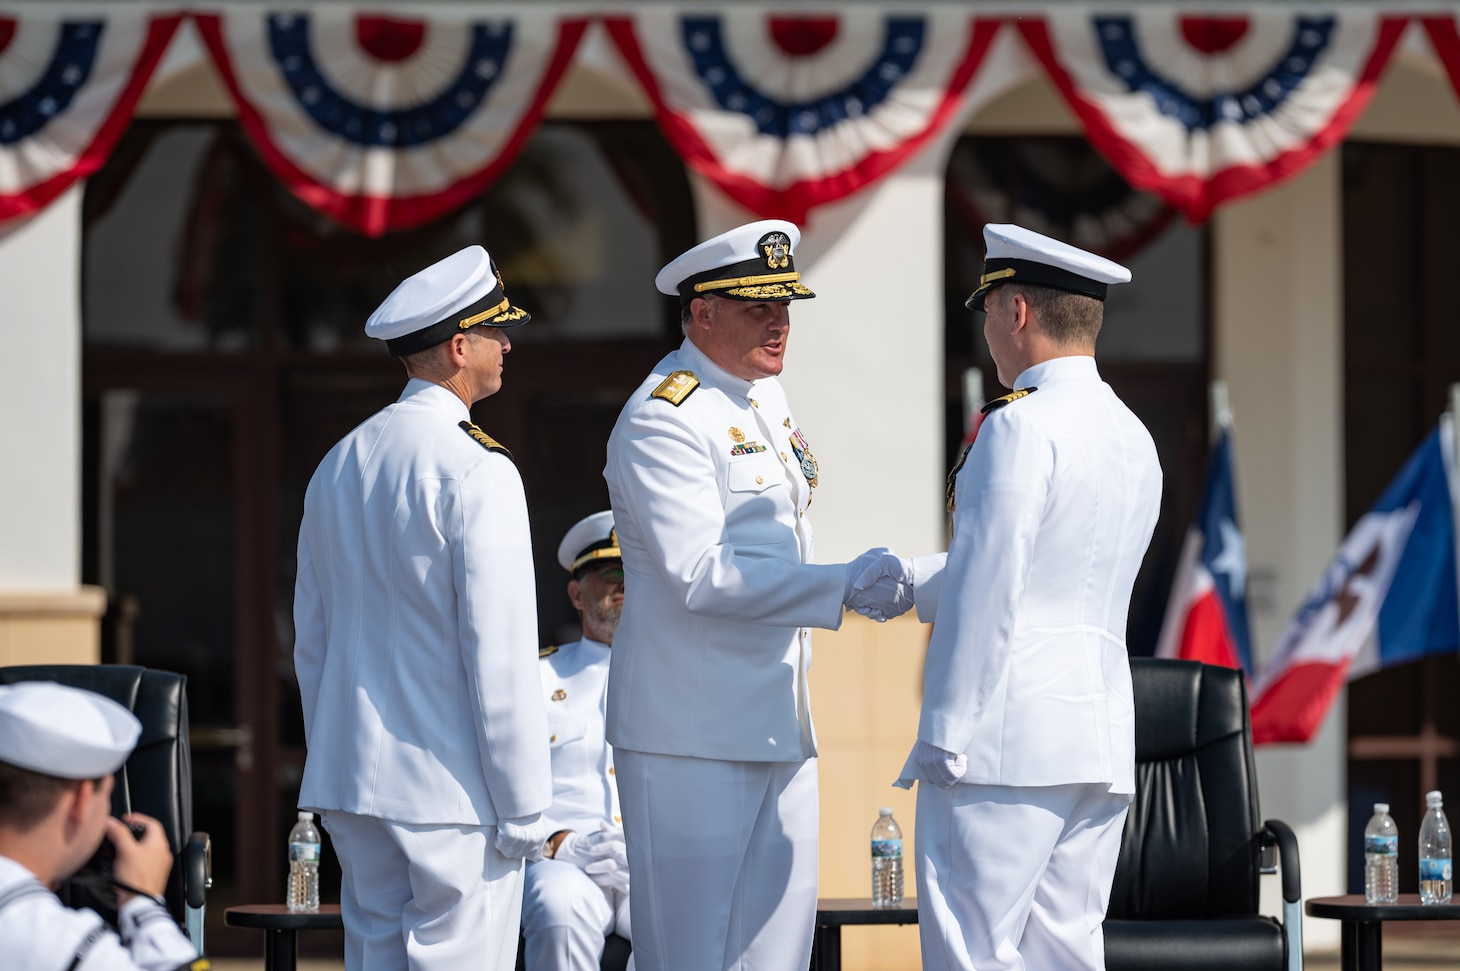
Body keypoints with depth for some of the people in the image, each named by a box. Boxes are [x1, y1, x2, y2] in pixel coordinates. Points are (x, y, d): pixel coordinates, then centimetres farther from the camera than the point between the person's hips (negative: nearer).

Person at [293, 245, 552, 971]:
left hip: (353, 780, 8)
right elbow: (500, 656, -16)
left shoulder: (339, 465, 10)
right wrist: (524, 807, -11)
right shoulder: (475, 473, -14)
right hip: (452, 789, -8)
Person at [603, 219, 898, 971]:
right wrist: (843, 585, -25)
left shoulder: (767, 399, 14)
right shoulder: (663, 420, -14)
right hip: (692, 733, -9)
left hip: (780, 730, 9)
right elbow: (701, 576, -23)